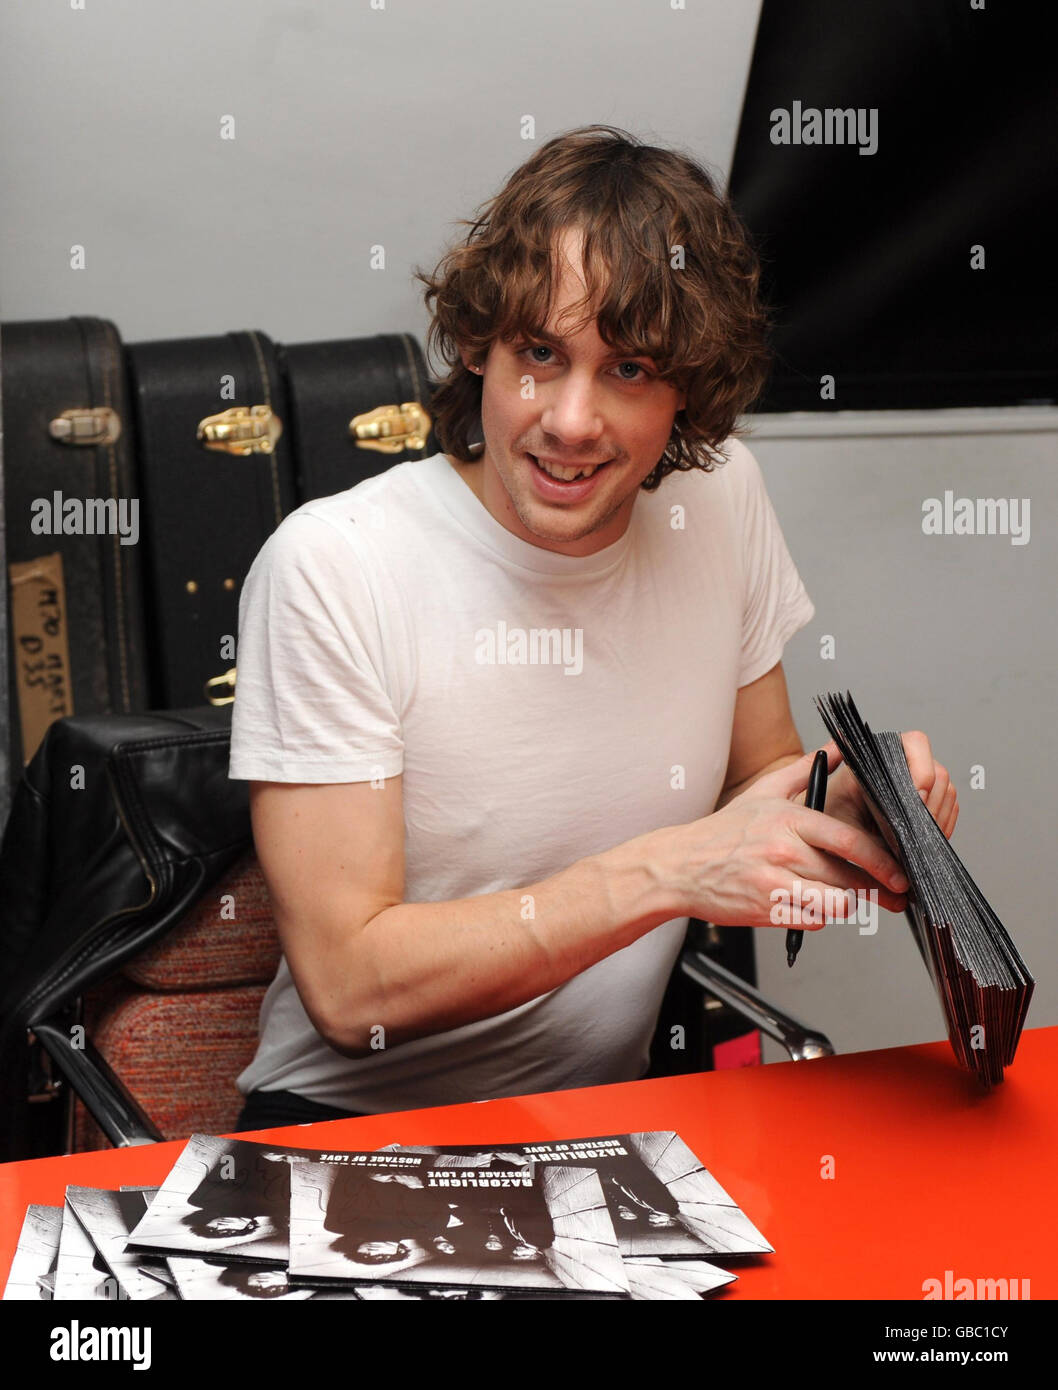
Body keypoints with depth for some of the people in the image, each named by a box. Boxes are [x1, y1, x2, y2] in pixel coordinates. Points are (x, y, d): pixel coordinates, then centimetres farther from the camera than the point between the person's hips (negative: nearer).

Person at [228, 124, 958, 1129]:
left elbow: (759, 777, 12)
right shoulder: (330, 568, -18)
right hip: (350, 1119, -6)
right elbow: (350, 988, -20)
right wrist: (669, 870, -27)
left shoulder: (719, 500, -2)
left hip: (610, 1110, 7)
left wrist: (853, 805, -12)